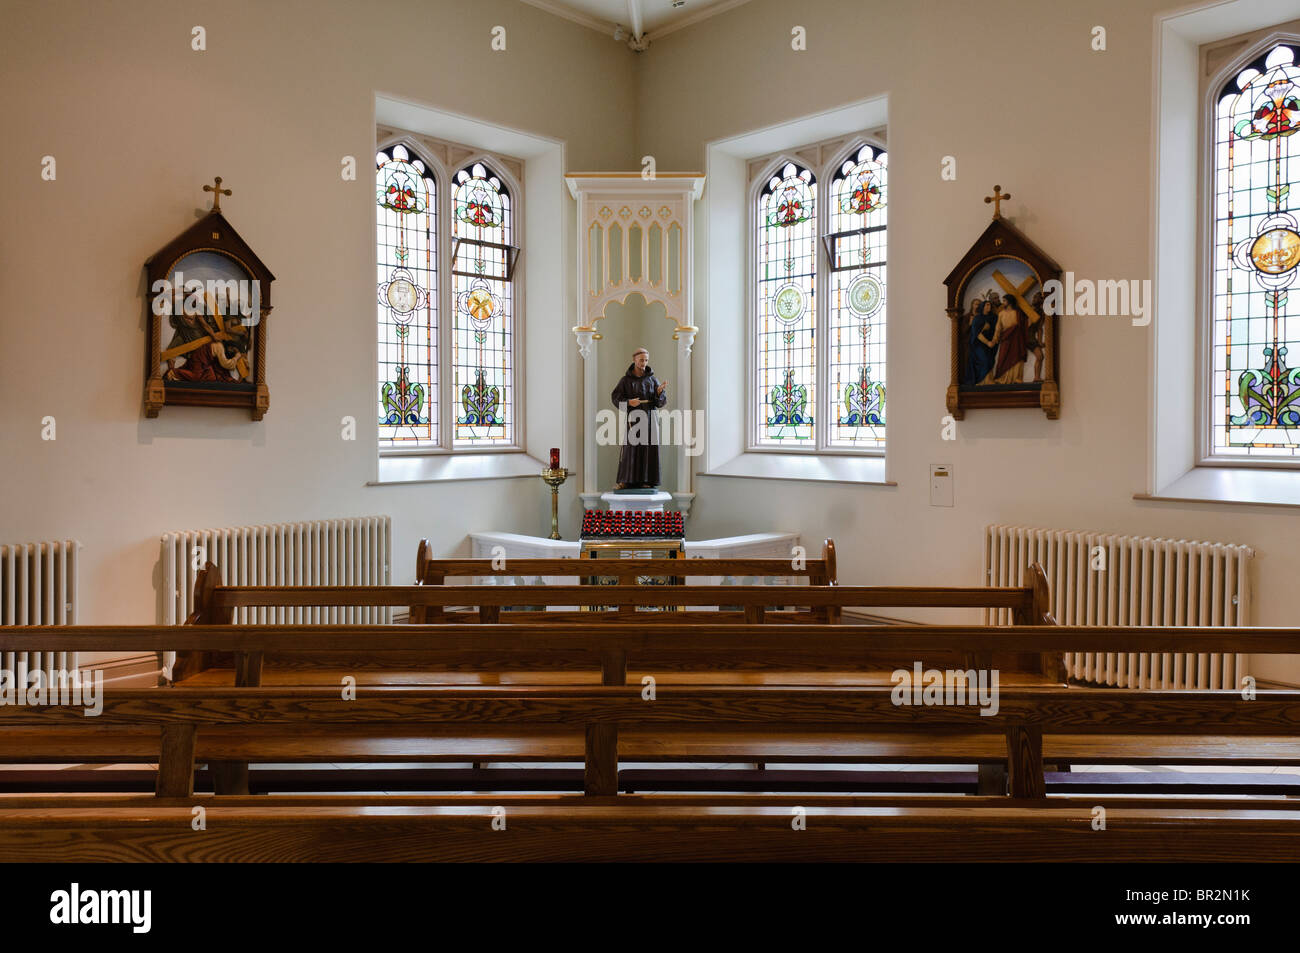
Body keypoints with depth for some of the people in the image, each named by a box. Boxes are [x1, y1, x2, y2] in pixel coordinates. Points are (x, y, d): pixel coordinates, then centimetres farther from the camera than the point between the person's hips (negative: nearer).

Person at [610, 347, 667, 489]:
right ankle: (625, 480, -1)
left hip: (649, 418, 1)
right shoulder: (626, 380, 4)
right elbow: (615, 397, 1)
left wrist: (660, 391, -20)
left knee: (648, 449, -1)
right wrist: (629, 402, -17)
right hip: (633, 418, -1)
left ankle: (645, 480, 4)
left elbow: (661, 402, 1)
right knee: (629, 448, -5)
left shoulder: (653, 379, 6)